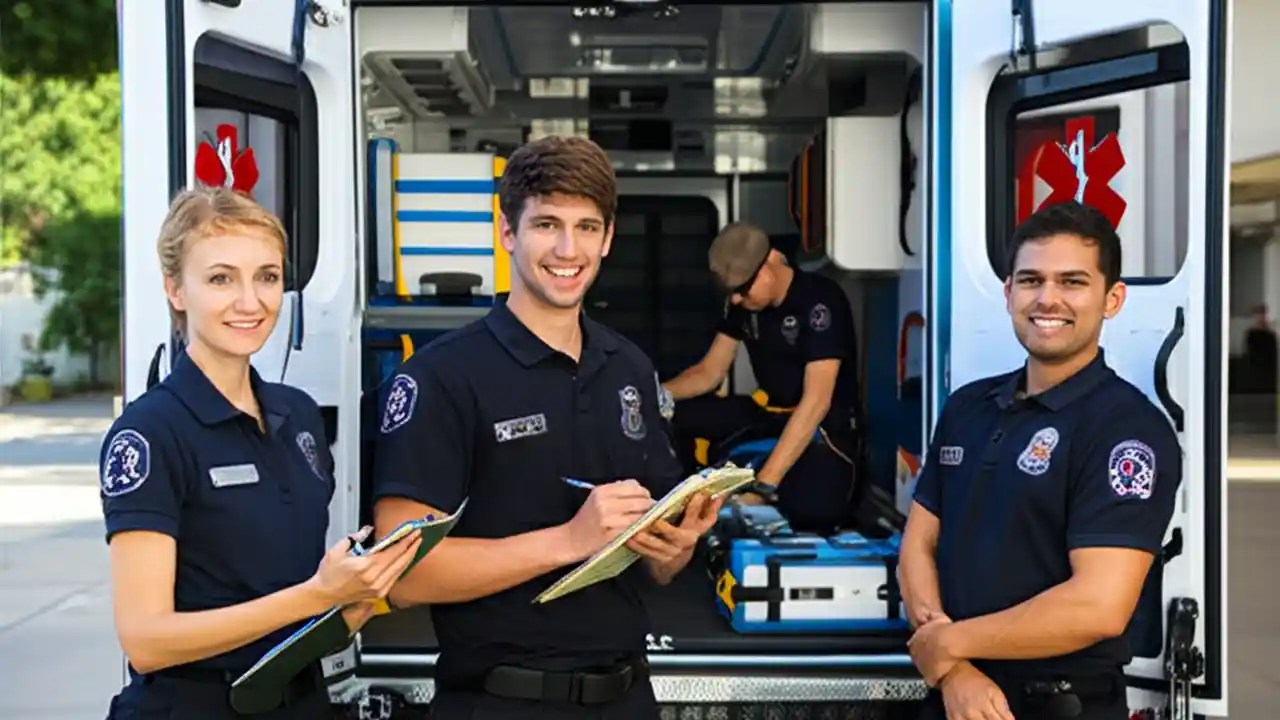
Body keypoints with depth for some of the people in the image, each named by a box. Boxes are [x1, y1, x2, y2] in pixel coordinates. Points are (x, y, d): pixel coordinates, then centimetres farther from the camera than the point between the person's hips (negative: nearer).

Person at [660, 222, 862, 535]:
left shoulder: (820, 300, -22)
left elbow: (817, 402, -29)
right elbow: (709, 372, 7)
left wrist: (763, 484, -36)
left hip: (826, 422, -7)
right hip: (769, 411, 7)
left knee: (813, 510, -36)